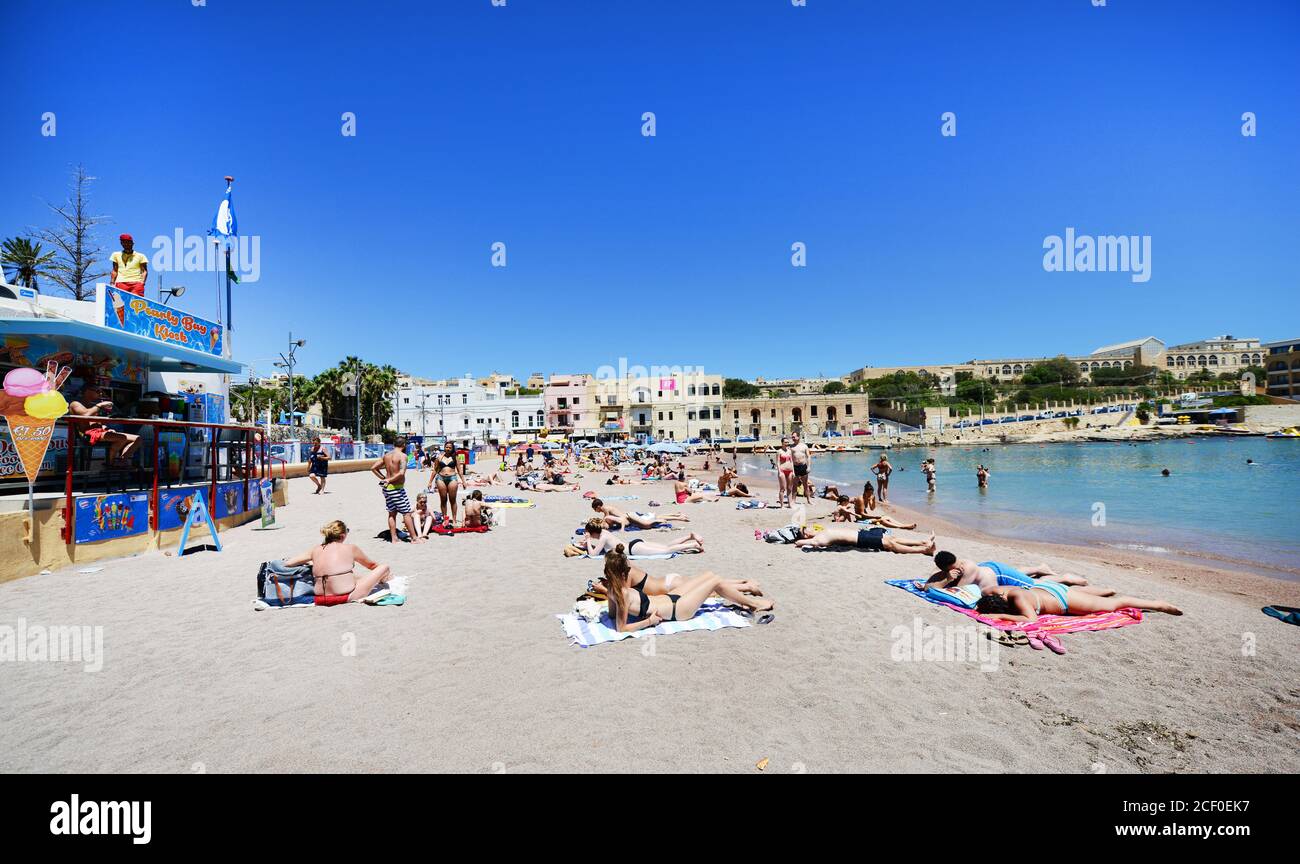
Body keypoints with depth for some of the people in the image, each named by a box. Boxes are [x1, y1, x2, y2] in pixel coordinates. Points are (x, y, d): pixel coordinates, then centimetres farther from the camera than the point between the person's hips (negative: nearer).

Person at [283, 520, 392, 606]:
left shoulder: (315, 550, 7)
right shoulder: (350, 548, -1)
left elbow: (287, 564, 13)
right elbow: (371, 565, 15)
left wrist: (310, 563, 30)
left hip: (321, 599, 6)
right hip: (347, 597, -6)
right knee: (384, 568, 7)